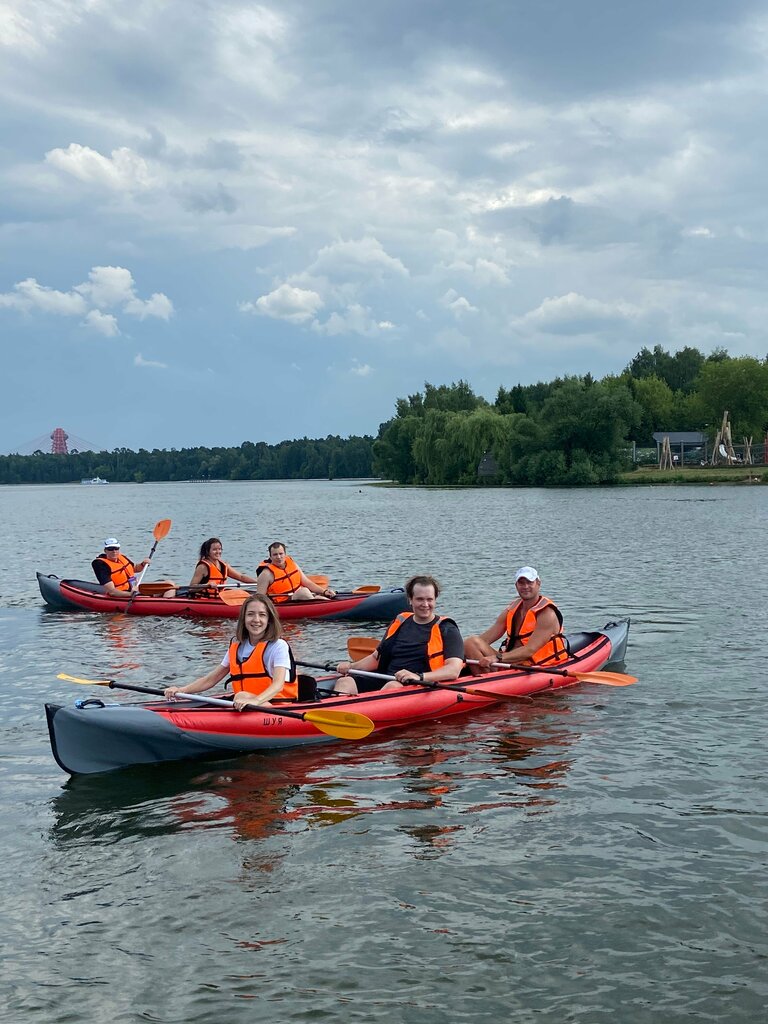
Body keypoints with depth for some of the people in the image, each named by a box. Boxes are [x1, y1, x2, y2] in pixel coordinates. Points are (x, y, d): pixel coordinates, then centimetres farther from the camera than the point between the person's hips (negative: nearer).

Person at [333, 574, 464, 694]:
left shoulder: (447, 630, 4)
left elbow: (454, 670, -11)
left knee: (393, 687, -37)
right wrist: (351, 666, 9)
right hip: (383, 680, 5)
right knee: (345, 682, -19)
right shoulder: (398, 623, 20)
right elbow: (376, 658, 29)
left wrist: (419, 677, -25)